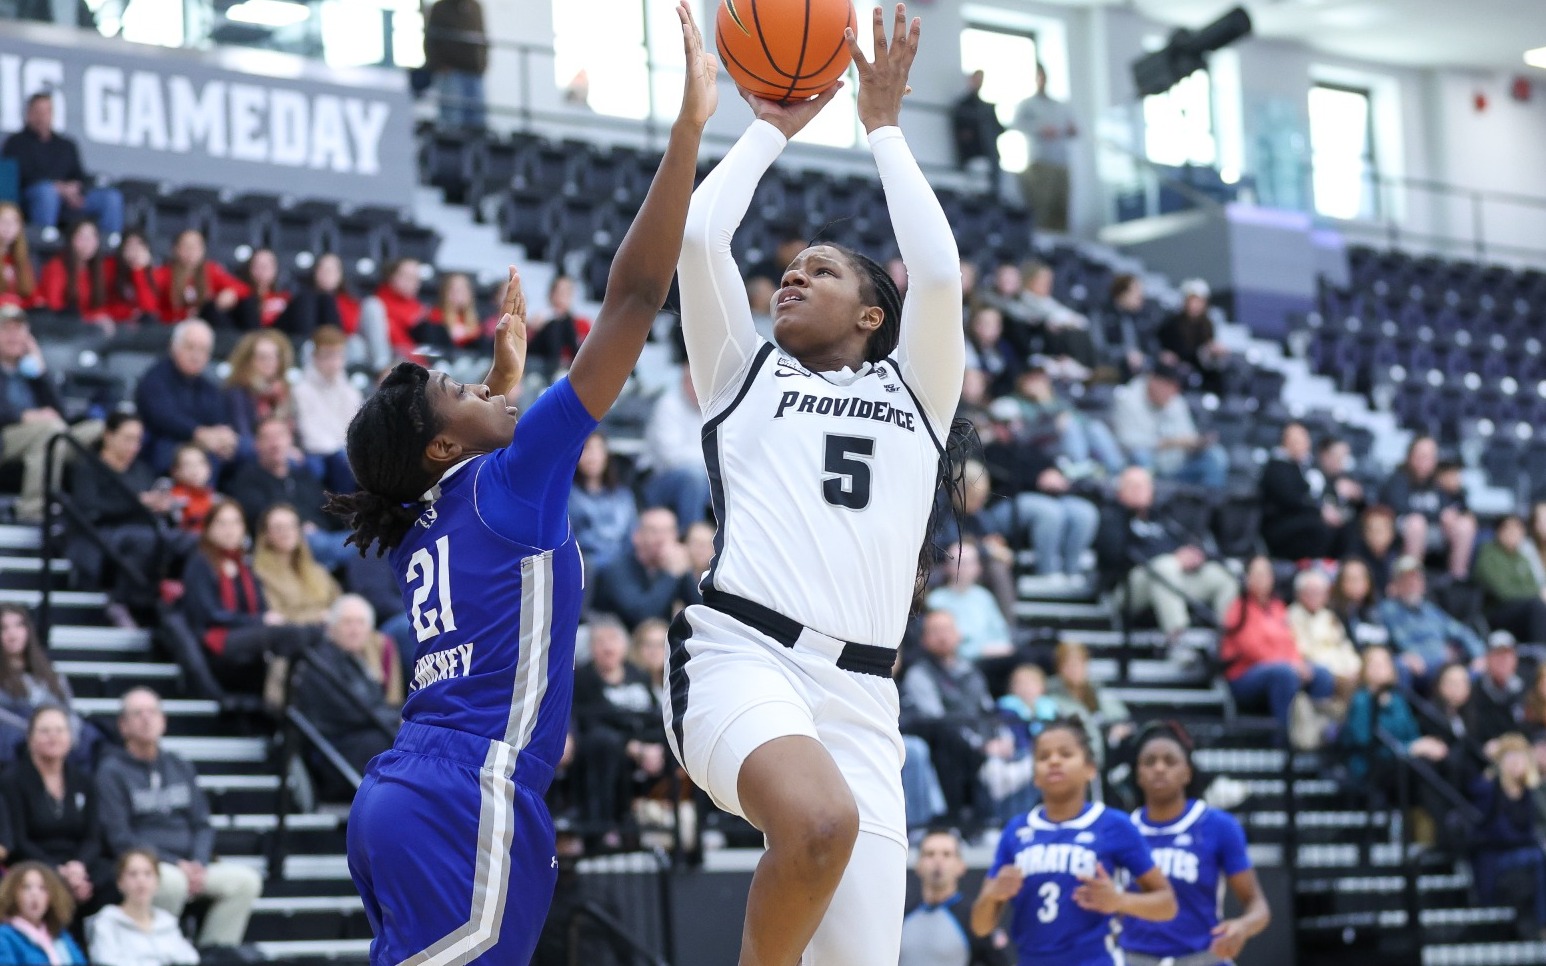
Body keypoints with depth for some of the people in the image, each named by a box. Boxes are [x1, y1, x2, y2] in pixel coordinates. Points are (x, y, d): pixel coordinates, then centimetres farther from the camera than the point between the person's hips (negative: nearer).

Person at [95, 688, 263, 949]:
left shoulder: (180, 768, 20)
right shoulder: (112, 771, 1)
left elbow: (202, 825, 16)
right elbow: (119, 838, -7)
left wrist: (198, 864, -6)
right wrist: (176, 865, -15)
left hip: (190, 866, 6)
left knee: (246, 879, -17)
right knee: (173, 882, -37)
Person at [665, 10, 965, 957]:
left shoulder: (915, 389, 24)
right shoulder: (746, 372, 22)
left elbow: (938, 272, 6)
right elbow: (697, 238, 8)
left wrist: (885, 128, 16)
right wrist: (771, 130, 21)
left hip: (859, 695, 3)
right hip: (742, 655, -2)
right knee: (820, 820, -36)